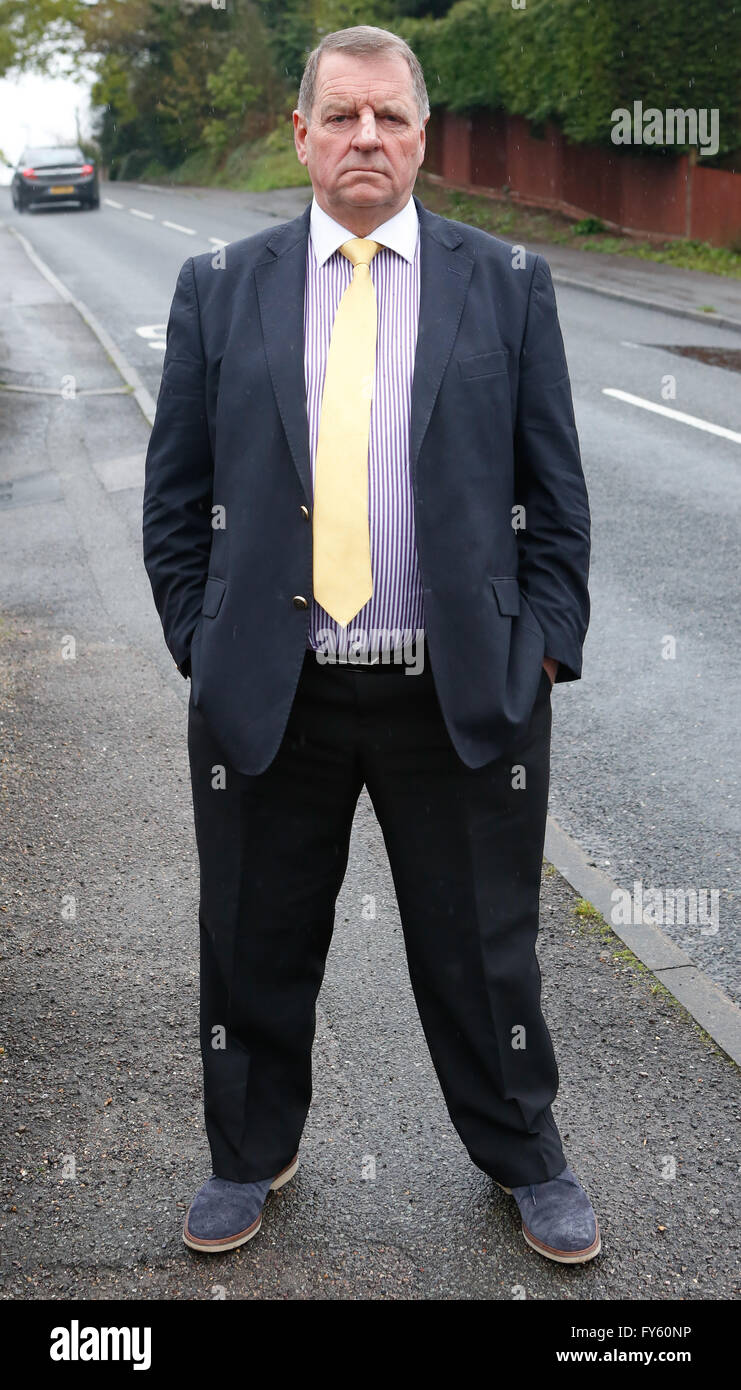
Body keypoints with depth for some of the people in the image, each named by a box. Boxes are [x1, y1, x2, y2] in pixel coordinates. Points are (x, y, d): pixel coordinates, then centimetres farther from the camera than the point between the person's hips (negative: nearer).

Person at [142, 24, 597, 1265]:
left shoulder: (507, 283, 4)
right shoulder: (220, 288, 5)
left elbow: (554, 490, 5)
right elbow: (175, 495, 7)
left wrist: (541, 649, -2)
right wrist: (201, 644, 0)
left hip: (466, 693, 0)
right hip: (267, 694, 1)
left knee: (483, 951, 14)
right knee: (256, 951, 15)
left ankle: (525, 1160, 39)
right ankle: (249, 1158, 40)